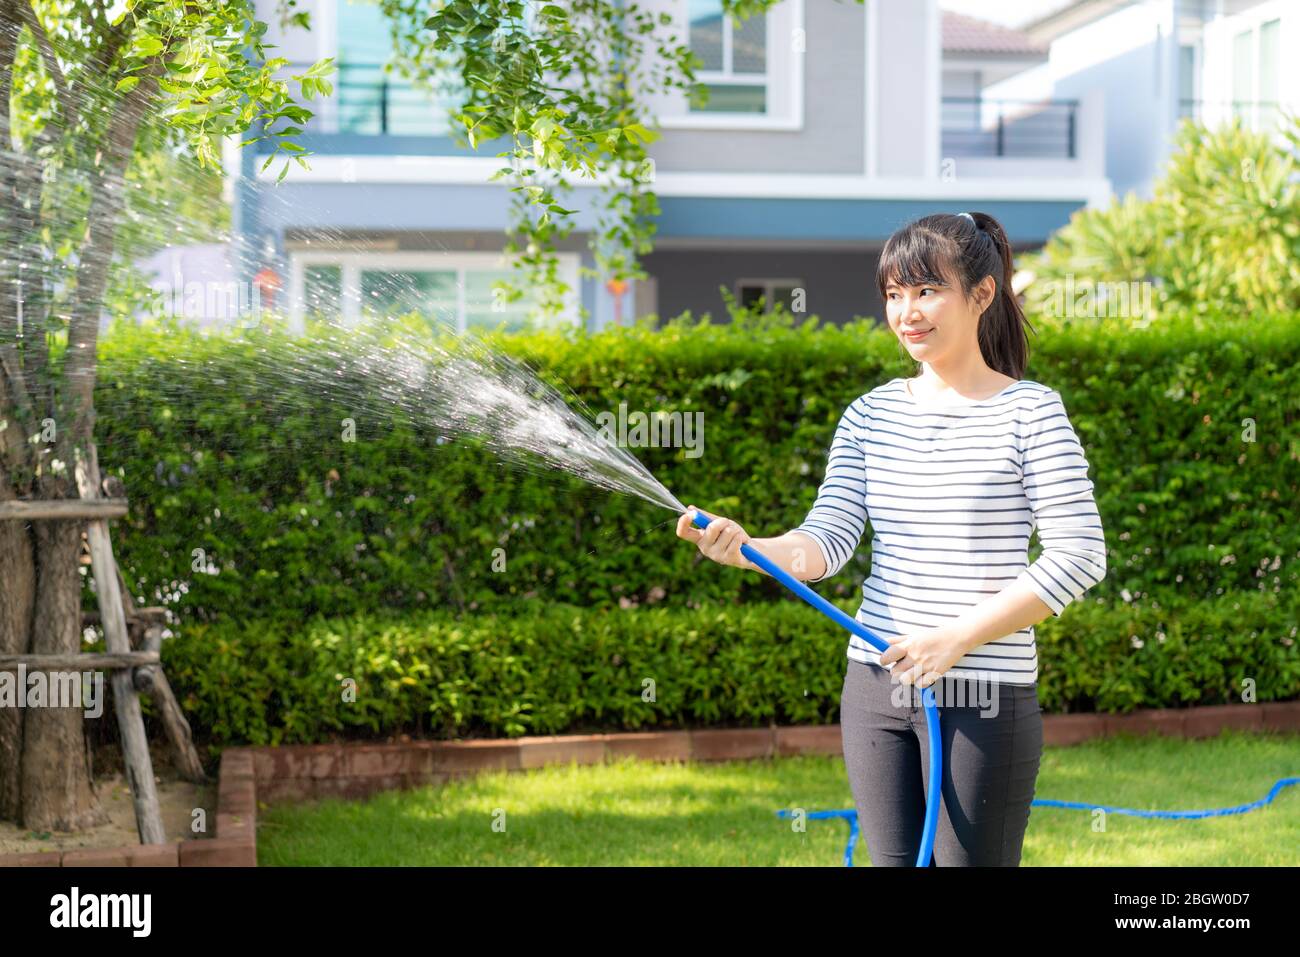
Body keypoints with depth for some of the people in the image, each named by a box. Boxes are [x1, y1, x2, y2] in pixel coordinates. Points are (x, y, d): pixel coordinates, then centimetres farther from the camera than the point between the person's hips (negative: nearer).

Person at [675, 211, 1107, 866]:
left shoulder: (1029, 412, -6)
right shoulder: (869, 415, 8)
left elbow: (1079, 555, -11)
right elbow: (828, 539, -1)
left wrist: (958, 637, -15)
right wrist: (746, 549, -22)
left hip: (984, 694, -5)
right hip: (874, 685, 5)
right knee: (893, 862, 13)